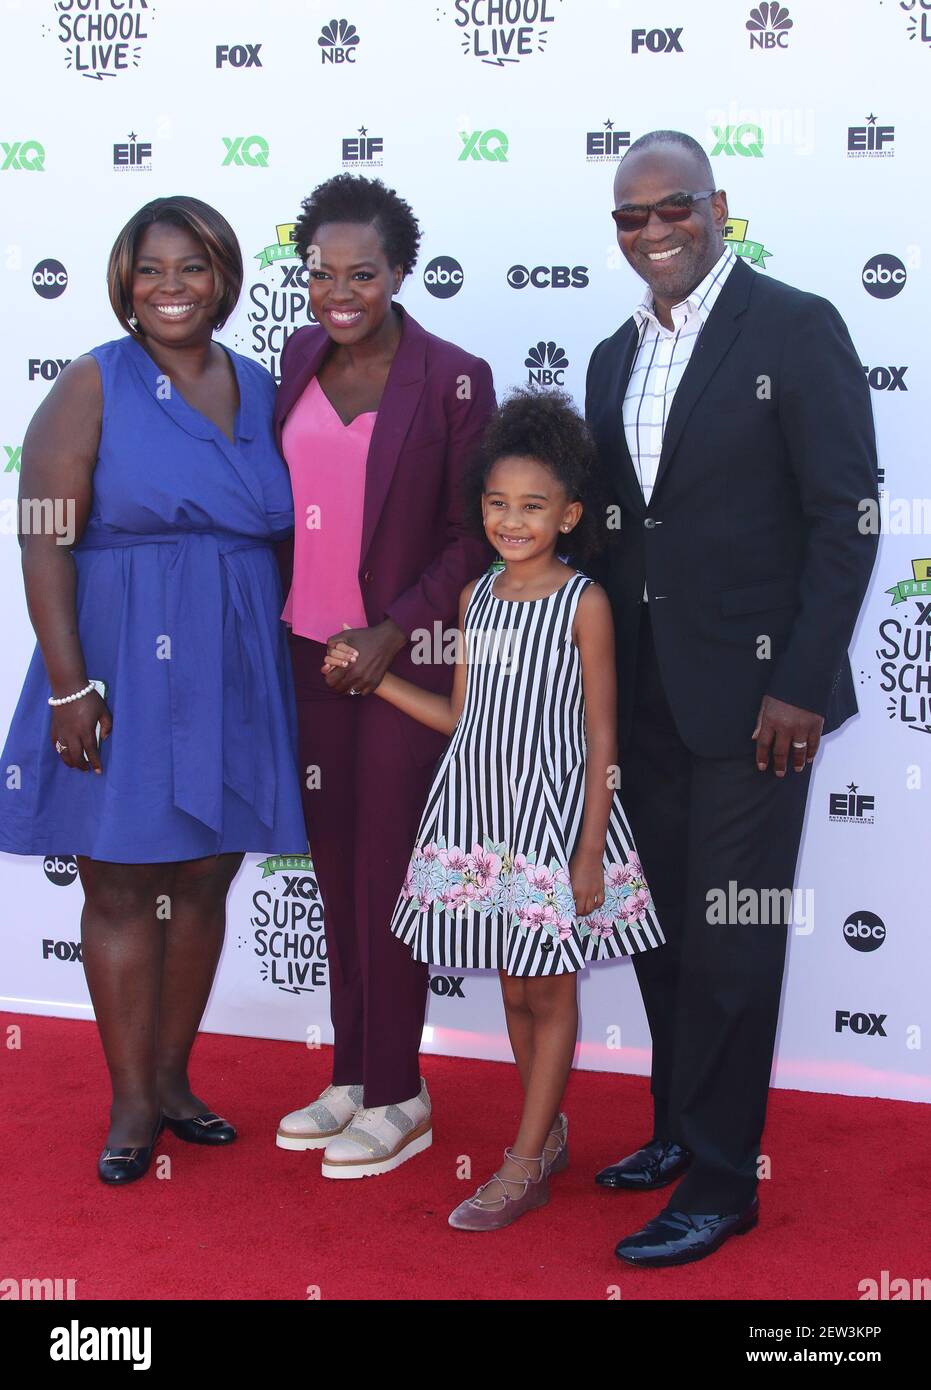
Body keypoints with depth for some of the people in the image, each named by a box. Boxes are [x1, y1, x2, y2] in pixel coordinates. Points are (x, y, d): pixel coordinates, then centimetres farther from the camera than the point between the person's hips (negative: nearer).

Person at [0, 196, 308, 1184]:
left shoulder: (260, 390, 9)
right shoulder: (94, 387, -4)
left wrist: (280, 653, 8)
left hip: (233, 674, 4)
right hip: (123, 668, -4)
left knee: (203, 881, 10)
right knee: (123, 884, 2)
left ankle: (171, 1075, 25)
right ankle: (132, 1104, 13)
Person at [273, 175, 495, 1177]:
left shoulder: (454, 379, -10)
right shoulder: (300, 358, 6)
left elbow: (475, 536, -9)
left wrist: (392, 634, -14)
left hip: (405, 660, -5)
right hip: (310, 653, 5)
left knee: (384, 873, 0)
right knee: (336, 868, 12)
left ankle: (398, 1099, 14)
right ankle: (351, 1078, 25)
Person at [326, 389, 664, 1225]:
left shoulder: (583, 603, -9)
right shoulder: (477, 596, 8)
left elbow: (601, 739, -9)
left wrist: (591, 851, -12)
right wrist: (371, 677, 10)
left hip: (556, 811, -6)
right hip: (480, 806, 6)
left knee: (549, 990, 3)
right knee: (514, 987, 13)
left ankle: (523, 1168, 10)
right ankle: (549, 1134, 29)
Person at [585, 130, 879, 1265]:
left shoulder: (796, 328, -7)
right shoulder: (615, 358, 13)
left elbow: (845, 518, -11)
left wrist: (801, 684, -16)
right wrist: (603, 678, 10)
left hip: (749, 693, -6)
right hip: (643, 697, 6)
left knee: (731, 943, -1)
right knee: (662, 930, 14)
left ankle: (720, 1182, 10)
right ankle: (676, 1128, 30)